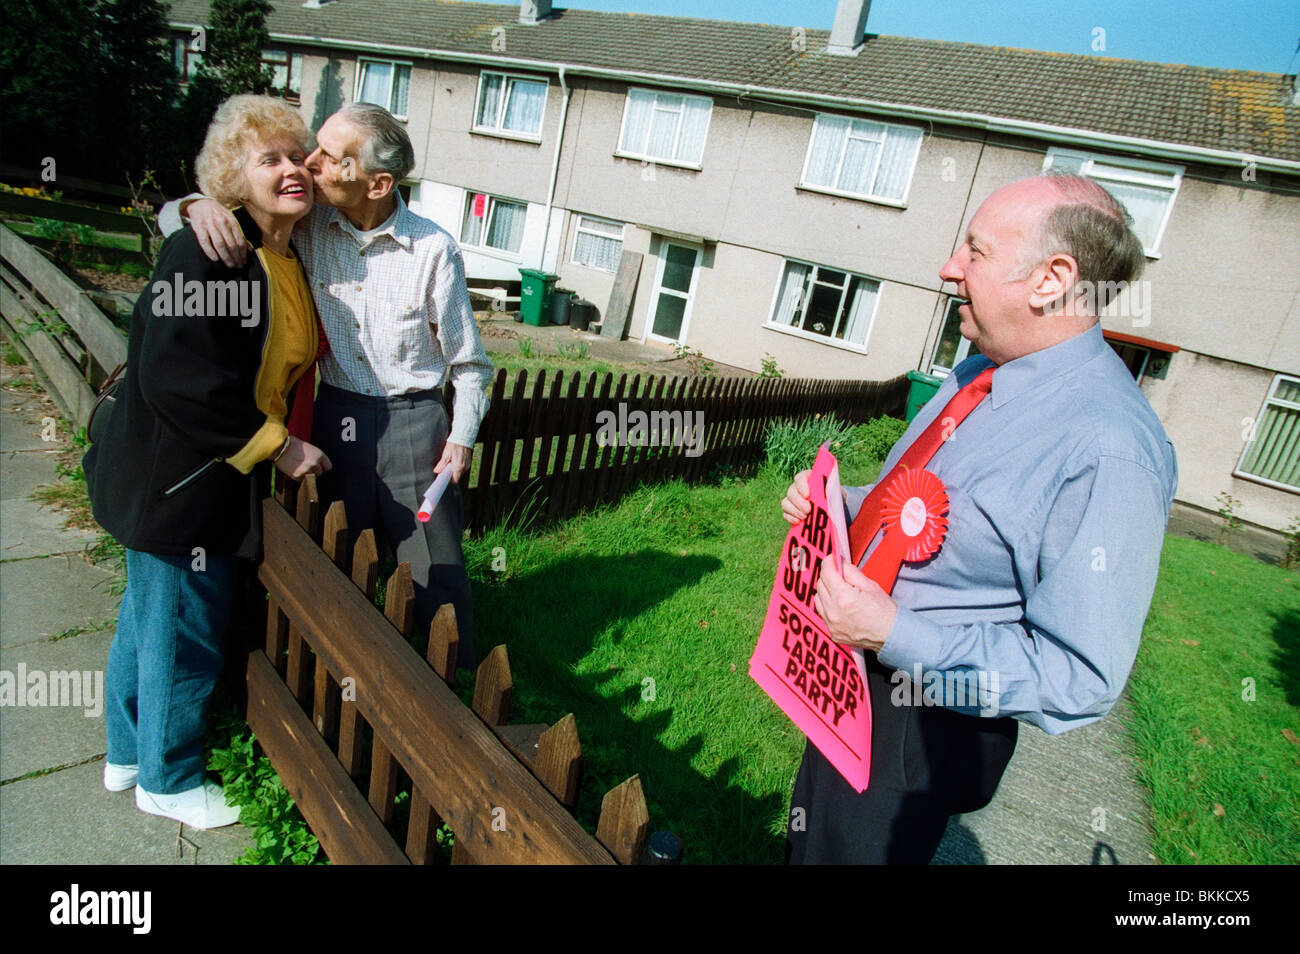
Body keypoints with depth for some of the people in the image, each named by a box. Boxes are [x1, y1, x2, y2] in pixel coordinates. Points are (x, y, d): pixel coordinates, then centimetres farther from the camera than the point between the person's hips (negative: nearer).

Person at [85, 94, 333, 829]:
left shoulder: (289, 261, 7)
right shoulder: (206, 253, -22)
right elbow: (176, 375, -29)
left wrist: (281, 443, 10)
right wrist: (278, 446, -24)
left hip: (219, 480, 9)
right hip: (180, 484, -9)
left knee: (148, 616, 23)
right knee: (183, 631, 7)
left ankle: (128, 753, 45)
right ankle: (168, 780, 31)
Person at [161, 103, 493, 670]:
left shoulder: (433, 250, -11)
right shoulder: (308, 227, -3)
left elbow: (469, 361, -2)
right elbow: (170, 216, 7)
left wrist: (463, 437, -7)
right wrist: (197, 206, -16)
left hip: (414, 423, -3)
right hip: (336, 416, 4)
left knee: (437, 577, 5)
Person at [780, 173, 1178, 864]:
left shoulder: (1108, 452, -29)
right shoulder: (978, 373, 0)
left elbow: (1079, 679, -27)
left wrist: (896, 635, -31)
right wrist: (837, 504, -4)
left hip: (929, 723, -8)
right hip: (853, 677, 8)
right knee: (806, 844, 30)